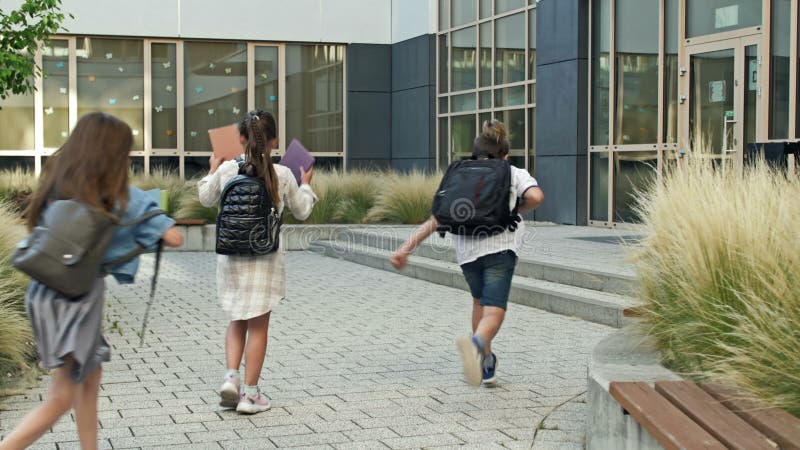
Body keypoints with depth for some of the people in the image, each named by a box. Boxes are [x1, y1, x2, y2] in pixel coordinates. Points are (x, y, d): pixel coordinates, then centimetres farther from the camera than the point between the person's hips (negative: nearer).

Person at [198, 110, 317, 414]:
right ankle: (250, 394, 8)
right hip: (266, 256, -2)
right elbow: (302, 211, 6)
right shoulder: (282, 175, -9)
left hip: (231, 255, 2)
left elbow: (206, 198, 15)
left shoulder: (227, 170, -5)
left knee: (238, 321, 19)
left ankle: (231, 377, 3)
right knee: (258, 325, 6)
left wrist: (213, 170, 31)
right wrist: (305, 184, 23)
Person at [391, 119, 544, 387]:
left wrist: (406, 248, 7)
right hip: (500, 246, -4)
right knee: (493, 311, -9)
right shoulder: (515, 174, 14)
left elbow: (436, 220, 9)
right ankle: (476, 343, -41)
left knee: (480, 301, 28)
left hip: (466, 249, 4)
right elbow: (536, 197, -8)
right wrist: (514, 213, 12)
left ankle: (486, 363, 33)